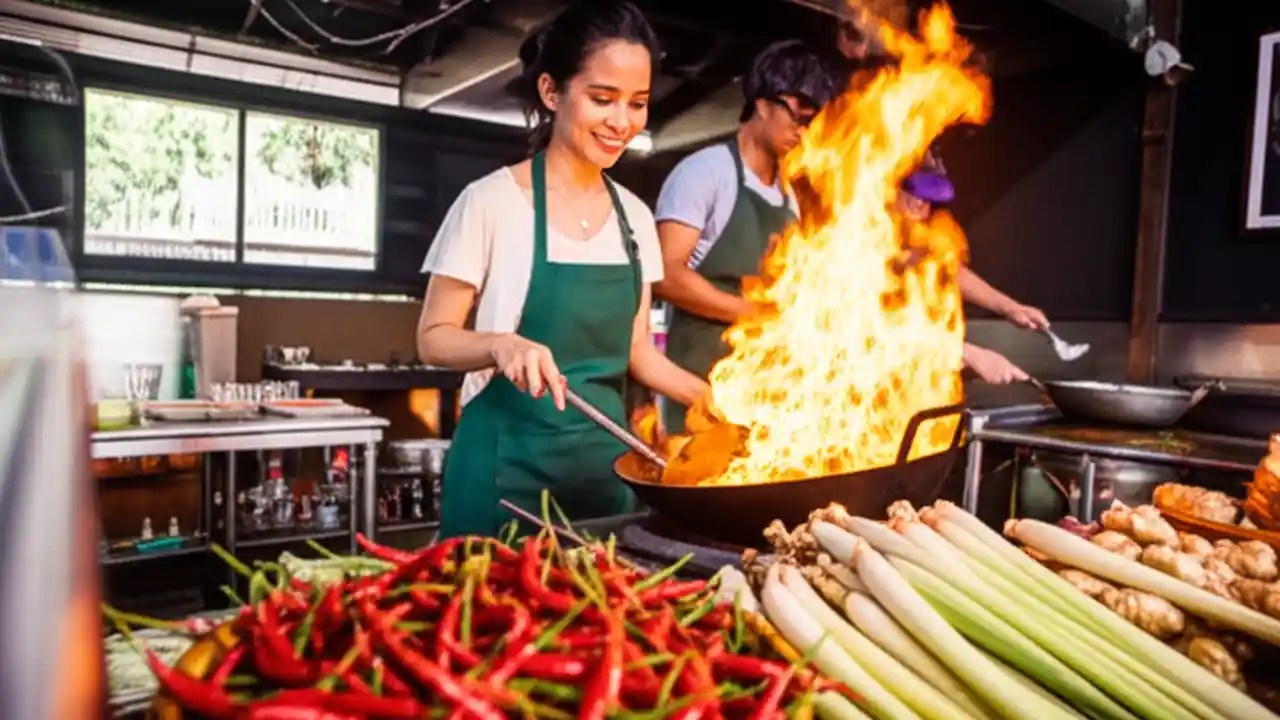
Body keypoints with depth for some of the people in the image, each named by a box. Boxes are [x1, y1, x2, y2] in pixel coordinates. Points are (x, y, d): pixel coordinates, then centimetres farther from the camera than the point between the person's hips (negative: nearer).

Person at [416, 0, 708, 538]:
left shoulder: (634, 216, 5)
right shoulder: (491, 201, -11)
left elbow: (636, 352, 11)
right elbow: (434, 337, -7)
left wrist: (718, 401, -1)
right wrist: (502, 345, -26)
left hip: (604, 459, 5)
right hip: (509, 464, -4)